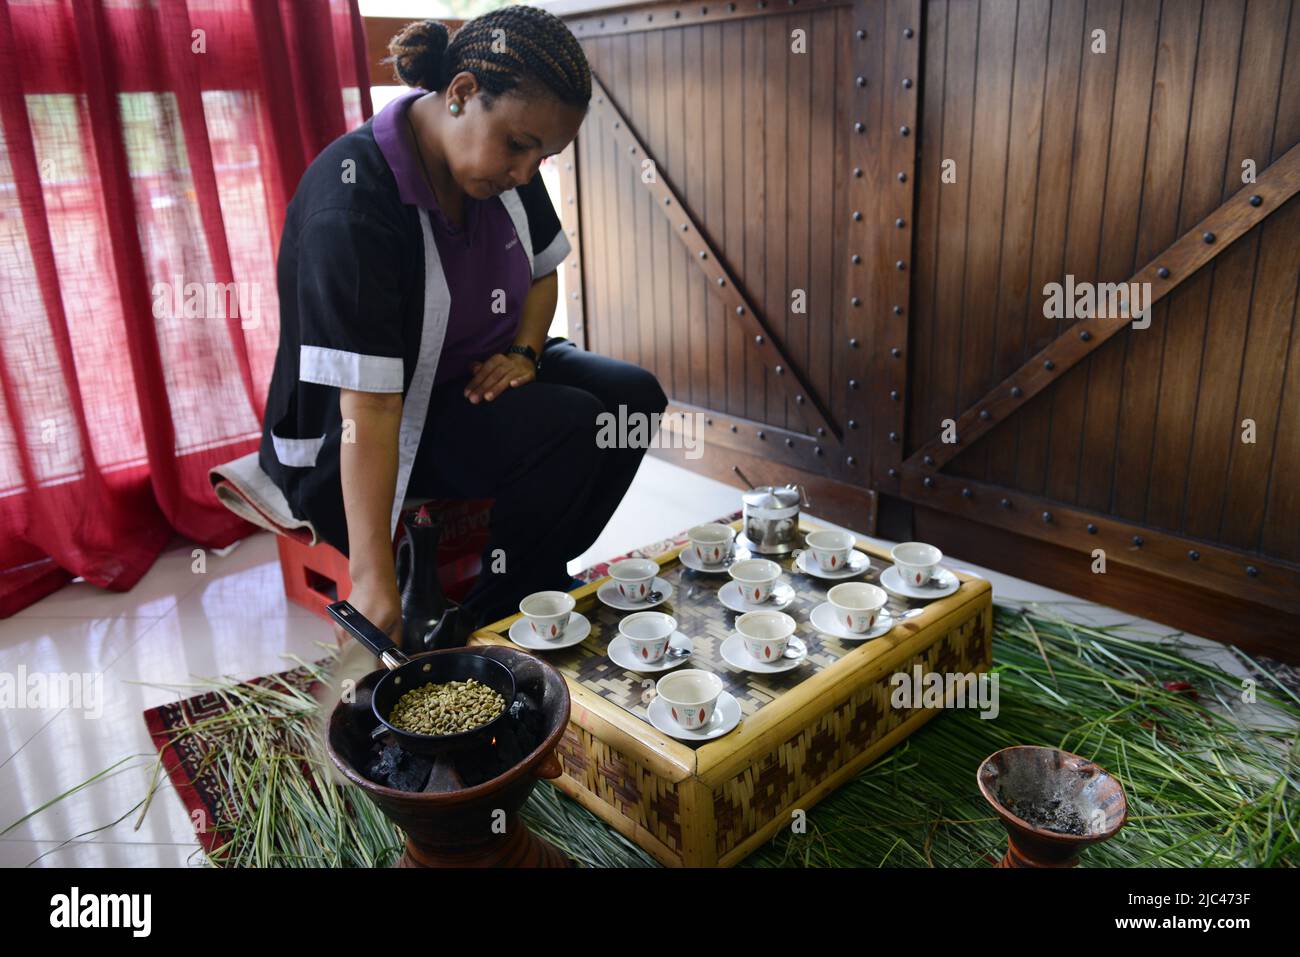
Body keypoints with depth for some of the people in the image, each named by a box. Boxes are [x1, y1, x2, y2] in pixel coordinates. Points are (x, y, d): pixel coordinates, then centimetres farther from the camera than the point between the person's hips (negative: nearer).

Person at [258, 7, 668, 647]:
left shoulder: (502, 158, -6)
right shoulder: (353, 200, -29)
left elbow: (542, 270, 11)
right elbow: (370, 408, -35)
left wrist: (525, 352, -9)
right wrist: (373, 583, -37)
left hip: (475, 375, 8)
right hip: (347, 428, -8)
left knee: (632, 397, -8)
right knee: (570, 425, -26)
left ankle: (538, 583, 6)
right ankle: (484, 628, -6)